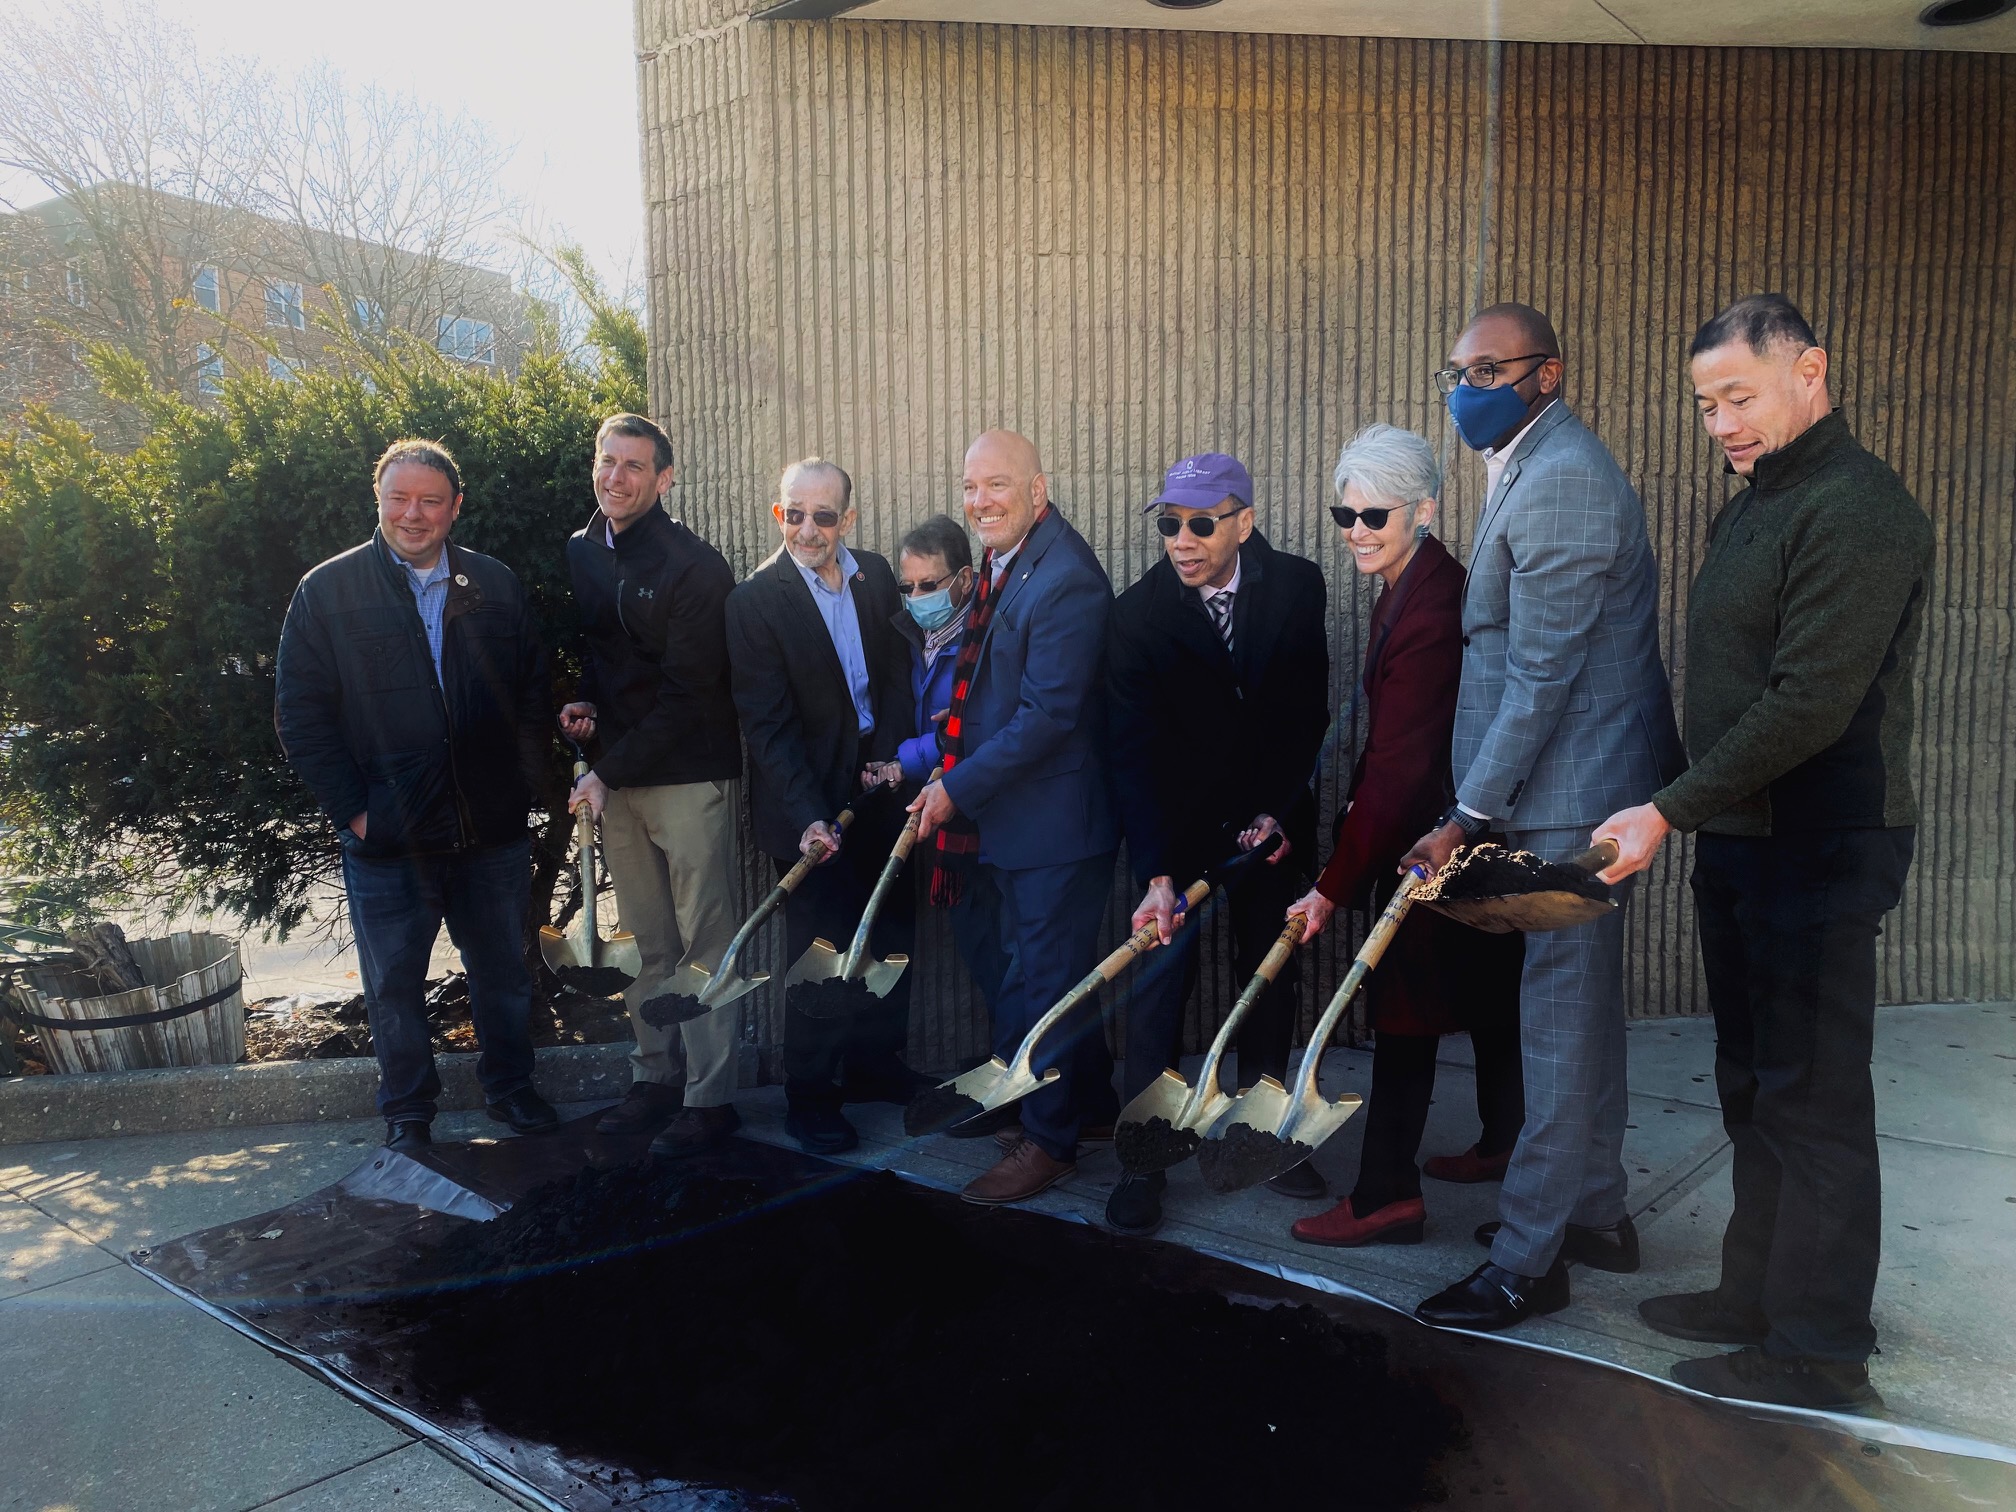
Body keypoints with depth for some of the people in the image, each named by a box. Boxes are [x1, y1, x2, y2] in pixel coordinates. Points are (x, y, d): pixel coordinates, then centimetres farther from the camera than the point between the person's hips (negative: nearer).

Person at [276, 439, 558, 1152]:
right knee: (394, 984, 12)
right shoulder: (327, 591, -3)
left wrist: (522, 783, 1)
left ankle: (509, 1086, 36)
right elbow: (300, 715, -4)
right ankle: (408, 1112, 31)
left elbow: (533, 689, 10)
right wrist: (352, 810, -9)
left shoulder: (496, 586, 5)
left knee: (504, 970, 16)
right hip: (387, 838, -2)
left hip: (494, 829, 2)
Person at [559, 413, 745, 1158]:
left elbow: (686, 693, -15)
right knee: (647, 942, 13)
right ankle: (655, 1077, 24)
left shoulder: (693, 566, -11)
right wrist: (577, 701, 2)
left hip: (690, 774, -6)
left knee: (704, 942, 0)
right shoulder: (580, 553, 10)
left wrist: (610, 773, -15)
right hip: (616, 774, 6)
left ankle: (710, 1097, 7)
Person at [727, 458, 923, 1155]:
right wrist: (808, 816, -24)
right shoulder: (756, 600, -14)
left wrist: (890, 756, -5)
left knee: (892, 928, 15)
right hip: (810, 796, -6)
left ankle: (872, 1063, 35)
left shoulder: (875, 576, 2)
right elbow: (767, 724, -17)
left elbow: (896, 673, 8)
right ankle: (809, 1098, 18)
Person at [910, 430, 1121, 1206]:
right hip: (1010, 817, 9)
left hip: (1056, 820, -9)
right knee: (1047, 967, 21)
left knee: (1043, 977, 2)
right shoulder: (1002, 563, 9)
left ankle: (1048, 1140, 19)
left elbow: (1048, 714, -24)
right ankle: (1092, 1098, 39)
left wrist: (960, 788, -19)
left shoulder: (1066, 581, -21)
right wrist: (954, 772, 5)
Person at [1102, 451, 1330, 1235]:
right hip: (1175, 818, -2)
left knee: (1270, 969, 10)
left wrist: (1277, 812, -12)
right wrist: (1156, 874, -29)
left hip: (1272, 810, 3)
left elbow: (1307, 712, -4)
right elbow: (1133, 749, -21)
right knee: (1161, 974, -5)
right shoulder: (1137, 613, -17)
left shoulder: (1296, 586, -9)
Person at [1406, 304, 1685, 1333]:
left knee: (1560, 1019, -2)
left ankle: (1527, 1260, 10)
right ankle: (1594, 1212, 33)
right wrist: (1480, 803, 15)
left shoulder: (1559, 481, -17)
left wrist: (1471, 814, -18)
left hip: (1571, 794, -10)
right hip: (1574, 792, 10)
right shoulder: (1533, 468, 16)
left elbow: (1542, 673, -21)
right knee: (1581, 1007, 18)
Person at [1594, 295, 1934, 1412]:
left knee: (1812, 1101, 0)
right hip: (1742, 839, 9)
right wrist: (1692, 815, 11)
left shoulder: (1856, 511, -15)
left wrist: (1671, 810, -19)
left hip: (1820, 849, -9)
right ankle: (1757, 1292, 31)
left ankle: (1817, 1352, 13)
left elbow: (1809, 704, -23)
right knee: (1753, 1088, 17)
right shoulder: (1751, 504, 15)